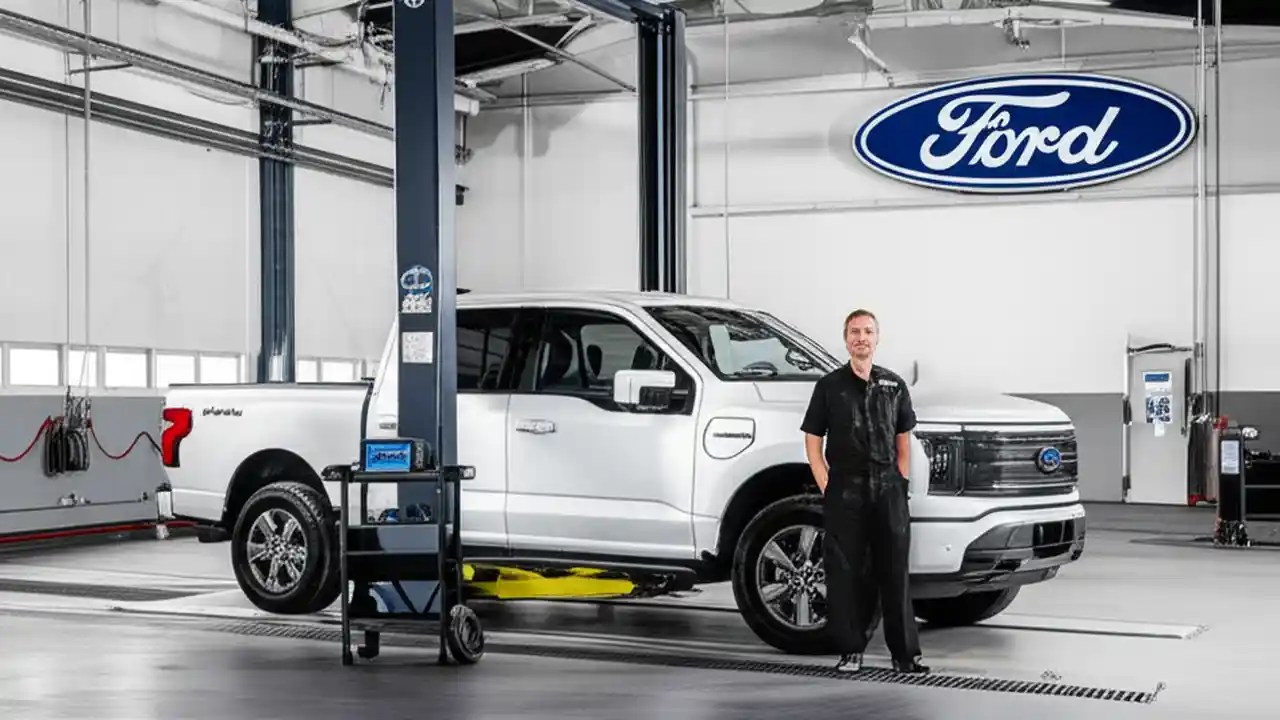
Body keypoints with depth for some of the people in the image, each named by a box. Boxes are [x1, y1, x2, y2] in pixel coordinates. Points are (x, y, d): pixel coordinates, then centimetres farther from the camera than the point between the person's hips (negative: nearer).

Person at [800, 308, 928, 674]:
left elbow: (903, 440, 16)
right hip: (844, 492, -2)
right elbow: (813, 442, 4)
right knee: (845, 572, 0)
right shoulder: (829, 386, 2)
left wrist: (900, 484, 6)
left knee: (894, 572, 2)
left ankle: (905, 653, 6)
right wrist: (827, 490, -3)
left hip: (888, 490, 2)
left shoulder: (894, 385, 9)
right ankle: (851, 650, 10)